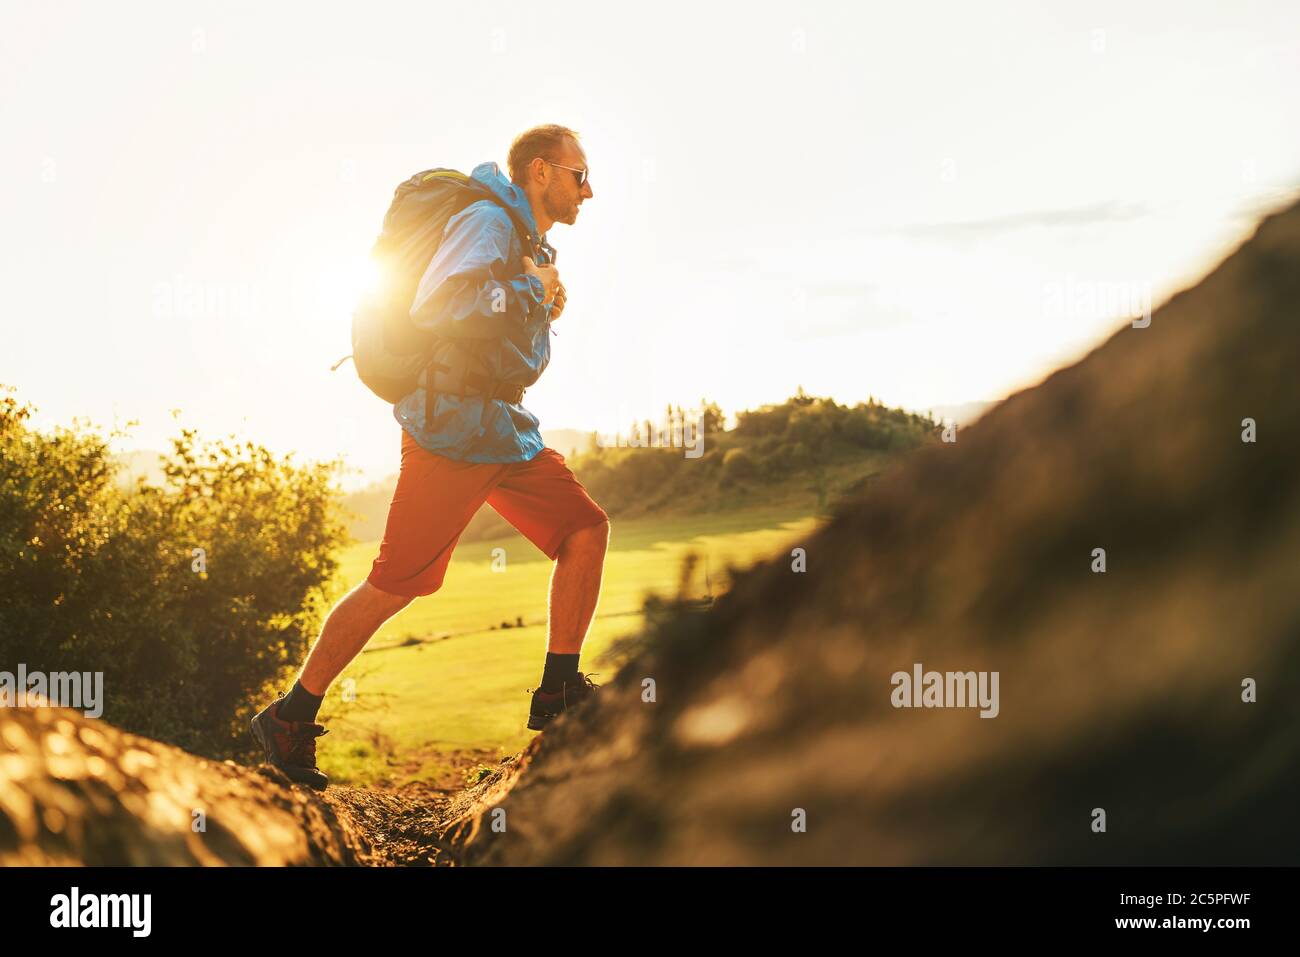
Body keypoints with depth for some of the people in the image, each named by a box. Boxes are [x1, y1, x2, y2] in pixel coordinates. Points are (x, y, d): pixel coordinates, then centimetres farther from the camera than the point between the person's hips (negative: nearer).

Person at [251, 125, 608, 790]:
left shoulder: (532, 242, 20)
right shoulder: (489, 222, -11)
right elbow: (438, 307, -24)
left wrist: (545, 310, 12)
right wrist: (529, 290, -16)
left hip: (505, 429, 10)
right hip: (451, 433, -10)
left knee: (586, 530, 2)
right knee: (395, 584, -8)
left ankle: (558, 695, 9)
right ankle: (290, 719, 4)